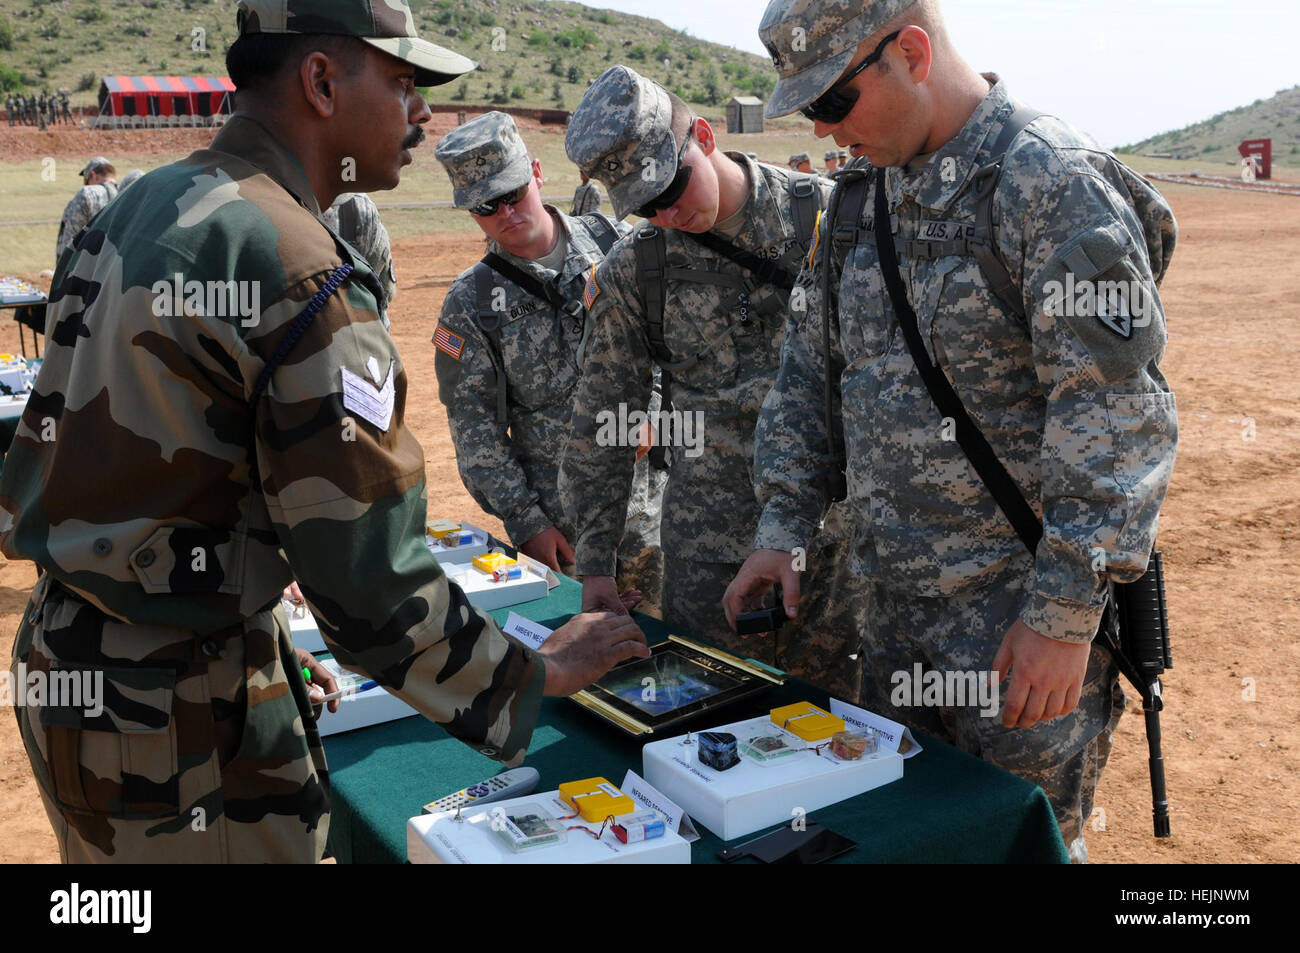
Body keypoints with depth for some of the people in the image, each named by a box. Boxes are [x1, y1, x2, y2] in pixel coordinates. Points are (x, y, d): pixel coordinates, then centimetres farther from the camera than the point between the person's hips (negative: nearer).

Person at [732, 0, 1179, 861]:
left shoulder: (1053, 180, -15)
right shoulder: (863, 195, 9)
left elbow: (1119, 414, -20)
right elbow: (812, 371, 15)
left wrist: (1066, 614, -21)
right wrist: (782, 528, 7)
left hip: (1020, 601, -7)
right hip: (899, 596, 8)